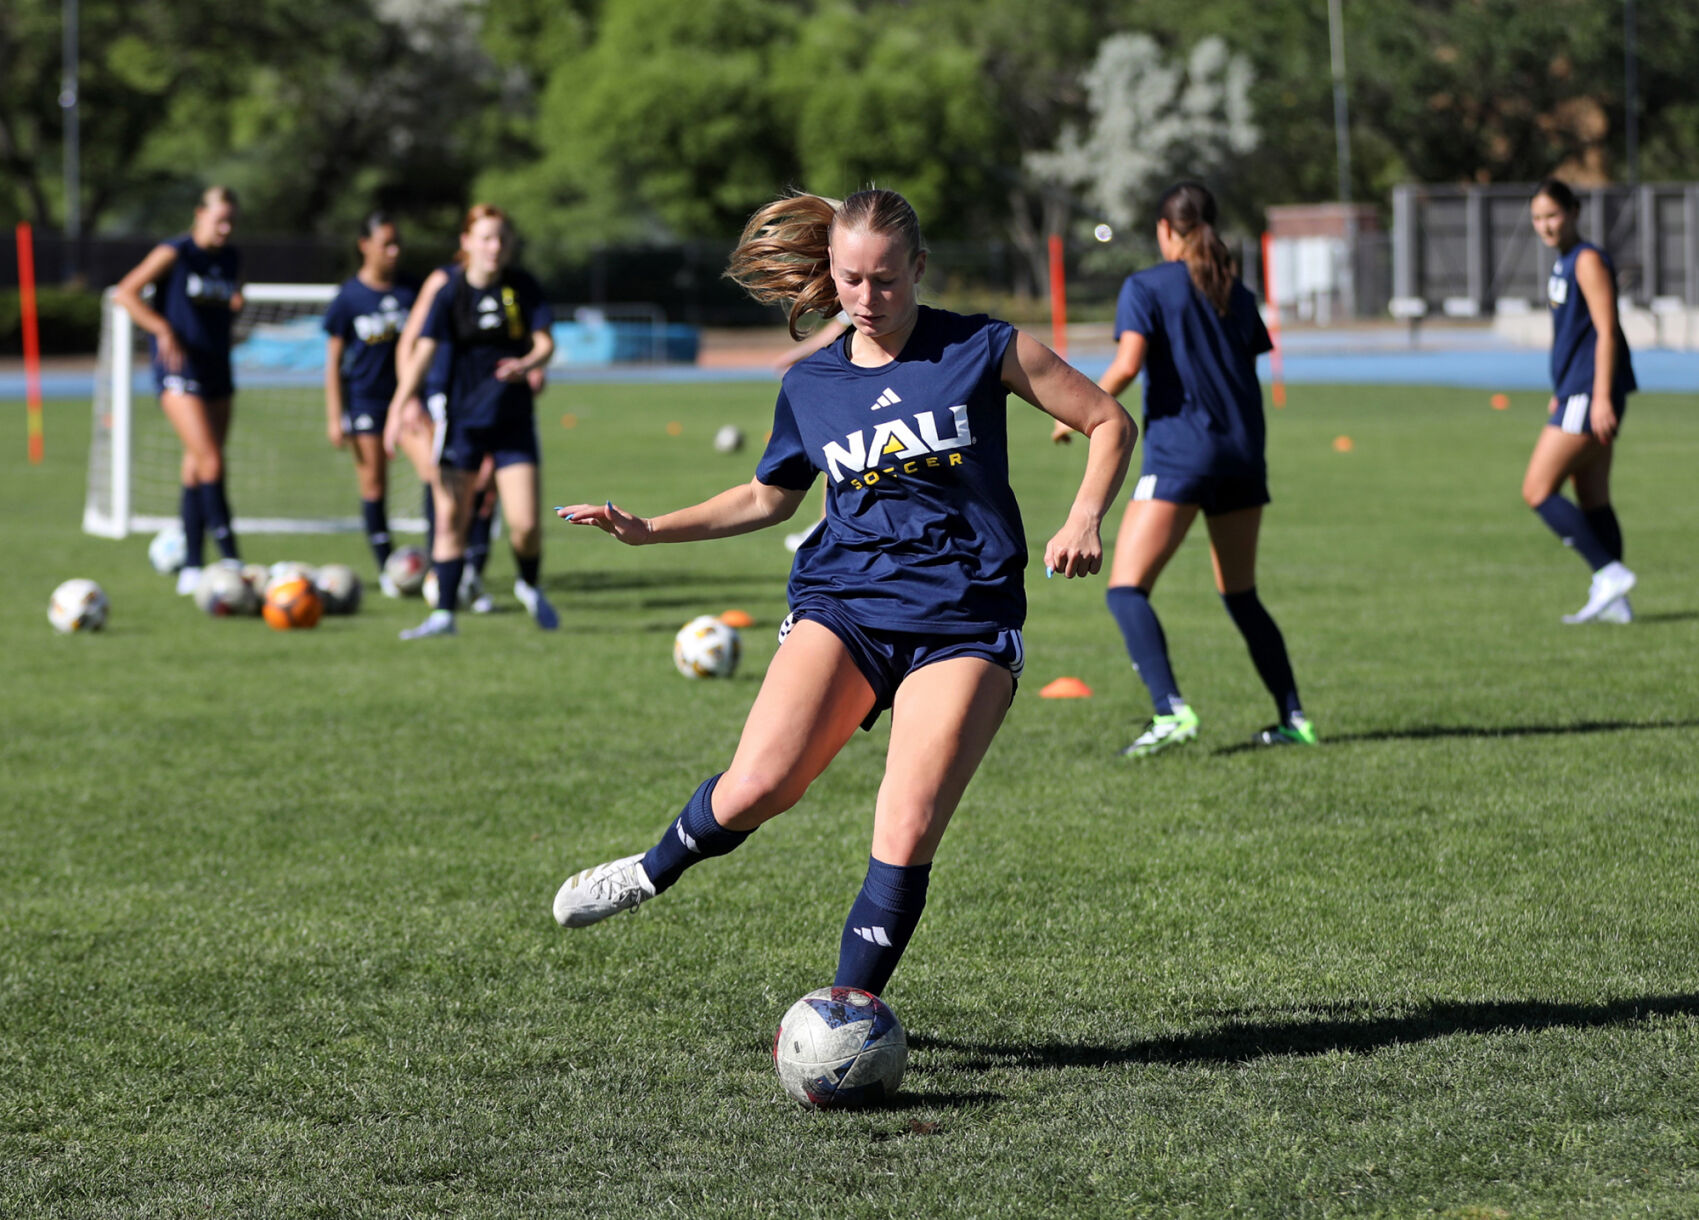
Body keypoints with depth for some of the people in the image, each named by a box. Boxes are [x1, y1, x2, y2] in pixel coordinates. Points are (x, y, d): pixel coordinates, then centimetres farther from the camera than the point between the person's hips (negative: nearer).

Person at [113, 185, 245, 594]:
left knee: (197, 468, 8)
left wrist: (236, 306, 6)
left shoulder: (231, 258, 11)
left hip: (216, 368, 6)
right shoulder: (174, 254, -8)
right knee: (210, 461, -16)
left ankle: (191, 568, 11)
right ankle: (230, 558, -13)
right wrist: (163, 329, -19)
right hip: (179, 370, -6)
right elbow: (125, 292, -10)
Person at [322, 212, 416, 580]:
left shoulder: (410, 292, 2)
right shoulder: (349, 297, -4)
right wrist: (334, 417, -4)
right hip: (364, 397, -2)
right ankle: (386, 568, 14)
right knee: (373, 486, 3)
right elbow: (333, 361, 0)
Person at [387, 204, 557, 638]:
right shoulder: (451, 292, -5)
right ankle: (444, 614, 7)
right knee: (450, 520, -2)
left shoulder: (522, 287, -2)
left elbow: (545, 342, -3)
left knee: (525, 523, -8)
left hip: (514, 420, 0)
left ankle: (529, 586, 22)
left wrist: (526, 364, -27)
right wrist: (399, 406, -24)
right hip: (462, 418, 0)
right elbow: (423, 350, -12)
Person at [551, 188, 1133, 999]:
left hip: (963, 621, -2)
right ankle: (651, 871, 11)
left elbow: (1109, 422, 8)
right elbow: (769, 498, 27)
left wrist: (1084, 519, -8)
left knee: (907, 833, -15)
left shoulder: (984, 351, 1)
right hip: (843, 604, 2)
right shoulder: (810, 386, 11)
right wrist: (649, 530, 18)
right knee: (756, 788, -18)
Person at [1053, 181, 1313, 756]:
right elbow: (1254, 360, 16)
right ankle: (1293, 717, 14)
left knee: (1126, 588, -6)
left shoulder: (1145, 287, -2)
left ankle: (1171, 710, -24)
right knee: (1240, 595, 19)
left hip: (1179, 453, -6)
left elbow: (1127, 364, -14)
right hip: (1243, 451, 6)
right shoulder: (1236, 293, 14)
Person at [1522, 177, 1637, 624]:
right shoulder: (1563, 264, 17)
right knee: (1593, 500, 9)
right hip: (1575, 394, 10)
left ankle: (1609, 572, -13)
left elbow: (1606, 332, -18)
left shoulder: (1588, 261, -11)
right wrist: (1561, 393, 27)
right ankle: (1612, 601, 11)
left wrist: (1601, 398, -23)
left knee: (1537, 491, -11)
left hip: (1590, 397, -10)